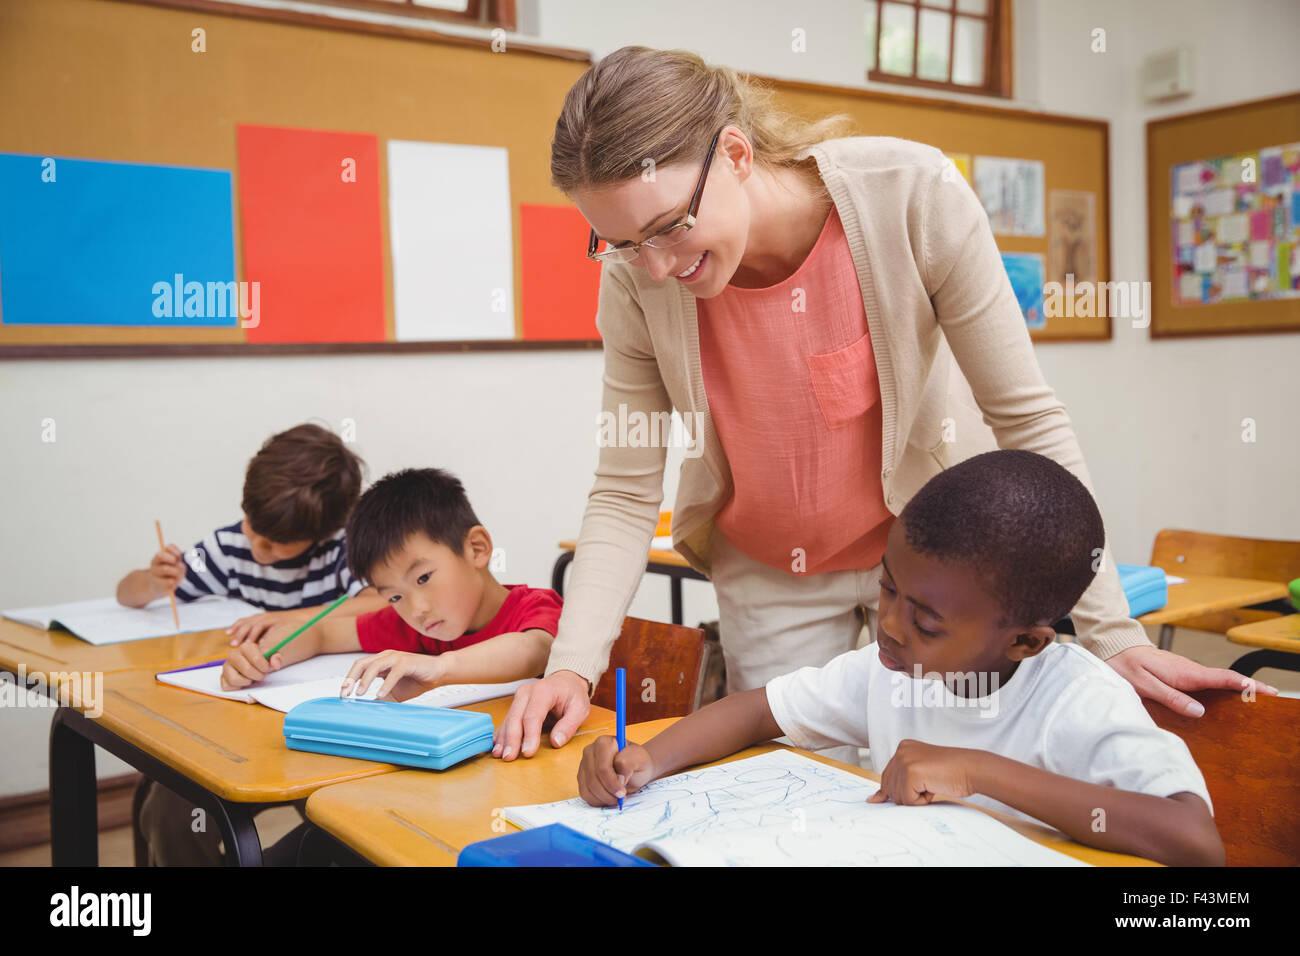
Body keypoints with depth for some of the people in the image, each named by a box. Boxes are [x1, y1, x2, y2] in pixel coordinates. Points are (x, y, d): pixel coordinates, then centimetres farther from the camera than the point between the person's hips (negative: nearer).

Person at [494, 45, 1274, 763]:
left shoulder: (913, 195, -27)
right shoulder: (637, 283, -20)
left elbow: (1027, 418, -20)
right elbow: (625, 495, -13)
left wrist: (1113, 634, -19)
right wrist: (574, 667, -26)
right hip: (766, 575, 2)